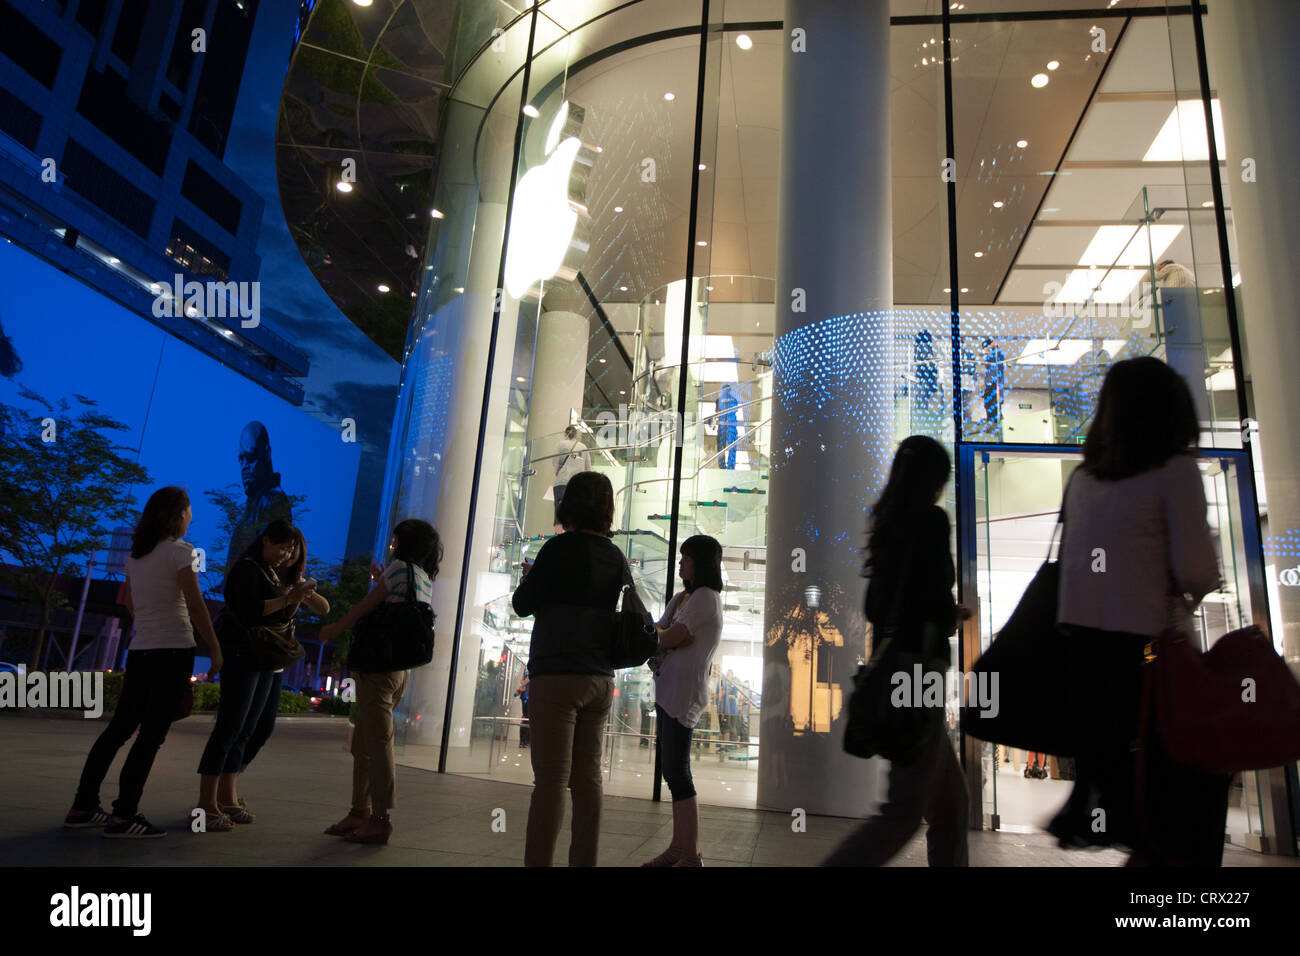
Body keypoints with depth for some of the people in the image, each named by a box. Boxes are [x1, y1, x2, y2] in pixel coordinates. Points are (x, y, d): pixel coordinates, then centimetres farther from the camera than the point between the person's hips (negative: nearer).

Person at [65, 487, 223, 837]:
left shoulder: (136, 555, 11)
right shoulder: (180, 551, -11)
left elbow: (129, 603, 21)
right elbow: (196, 607, -14)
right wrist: (216, 650, -9)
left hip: (140, 650, 7)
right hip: (173, 651, -7)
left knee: (119, 727, 14)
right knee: (152, 735, -2)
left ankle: (83, 807, 20)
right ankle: (124, 816, -1)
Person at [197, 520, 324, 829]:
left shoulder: (272, 574, 18)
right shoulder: (247, 568, -8)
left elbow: (282, 618, 17)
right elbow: (249, 610, -21)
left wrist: (298, 592, 2)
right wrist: (288, 598, -19)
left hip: (264, 660, 9)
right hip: (242, 653, -9)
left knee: (245, 731, 8)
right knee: (229, 728, -9)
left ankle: (227, 800, 13)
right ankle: (206, 805, -6)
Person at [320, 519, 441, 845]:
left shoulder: (401, 566, -9)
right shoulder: (426, 581, 15)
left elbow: (368, 604, -6)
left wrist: (335, 628, 5)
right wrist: (383, 581, 24)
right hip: (401, 669, 9)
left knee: (377, 743, -6)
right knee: (362, 744, 17)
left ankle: (380, 820, -2)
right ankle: (360, 812, 23)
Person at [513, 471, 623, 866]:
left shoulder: (562, 547, -9)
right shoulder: (617, 557, 9)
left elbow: (523, 604, -4)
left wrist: (529, 577, 15)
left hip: (558, 675, -6)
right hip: (600, 678, 6)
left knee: (550, 778, -4)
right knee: (587, 778, 10)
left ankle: (537, 861, 0)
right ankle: (583, 860, 16)